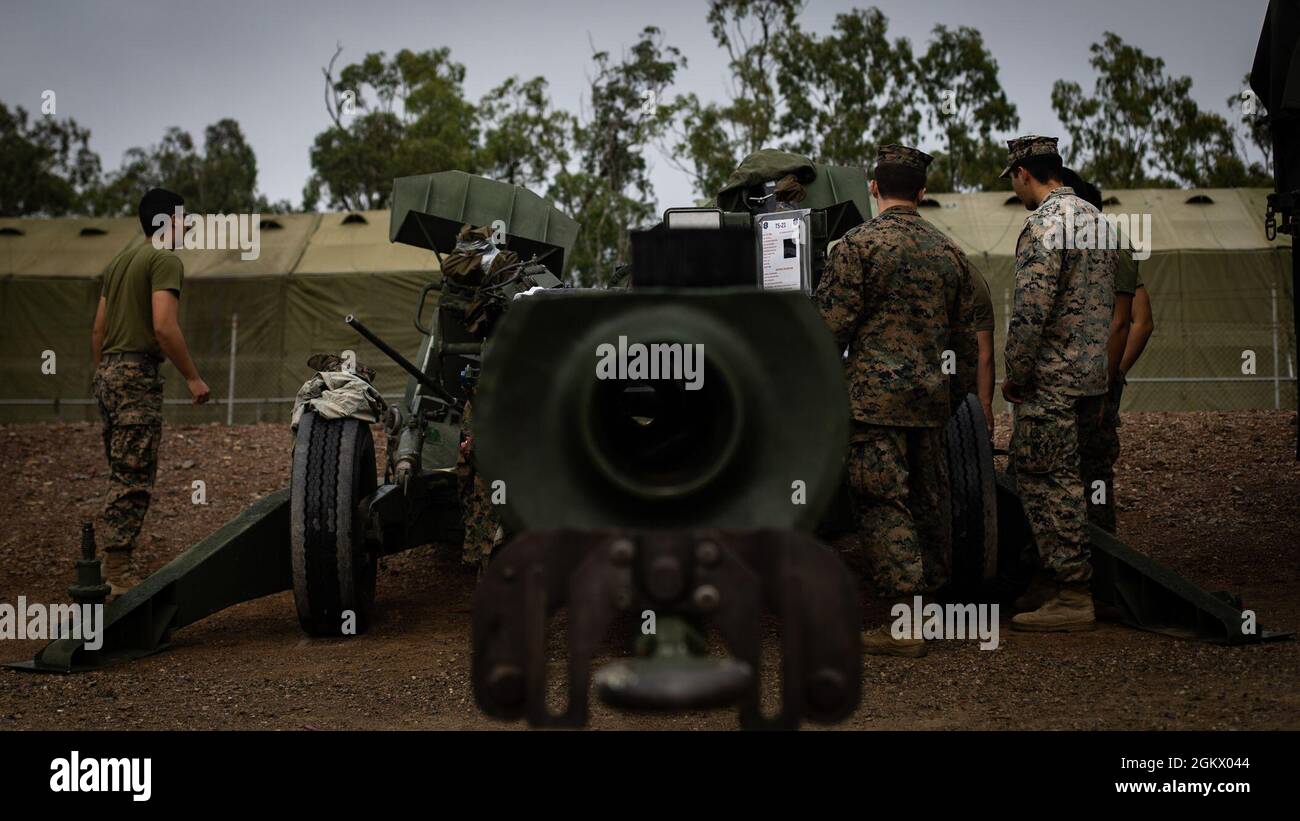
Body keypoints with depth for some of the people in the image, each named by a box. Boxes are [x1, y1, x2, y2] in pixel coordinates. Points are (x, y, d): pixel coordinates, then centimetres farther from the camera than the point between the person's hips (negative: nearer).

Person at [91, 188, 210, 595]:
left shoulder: (120, 260, 20)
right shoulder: (166, 260, -8)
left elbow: (98, 330, 21)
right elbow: (163, 327, -19)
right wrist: (192, 377, -13)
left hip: (108, 373, 9)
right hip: (138, 375, -9)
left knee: (121, 475, 14)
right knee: (134, 478, -8)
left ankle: (115, 567, 17)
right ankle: (118, 572, -10)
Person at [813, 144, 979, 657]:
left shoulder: (858, 244, -7)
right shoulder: (950, 253, 13)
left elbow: (830, 326, -10)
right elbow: (965, 336, 18)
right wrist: (960, 395, 27)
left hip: (874, 396, -6)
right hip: (932, 397, 6)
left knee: (883, 504, -6)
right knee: (928, 499, 15)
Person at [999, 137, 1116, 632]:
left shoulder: (1043, 226, -15)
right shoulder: (1094, 217, 15)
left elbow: (1032, 310, -21)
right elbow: (1109, 303, 20)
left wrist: (1015, 376, -12)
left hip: (1050, 382, -9)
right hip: (1091, 377, 10)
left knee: (1045, 484, -4)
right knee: (1070, 483, 15)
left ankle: (1073, 597, -3)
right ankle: (1077, 586, 22)